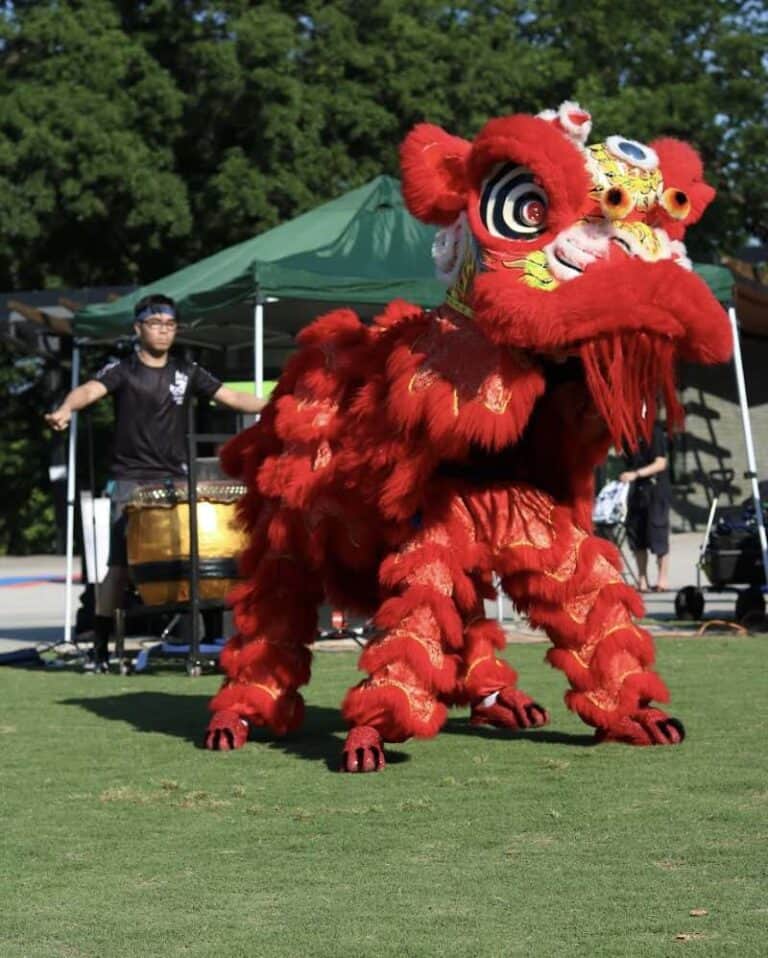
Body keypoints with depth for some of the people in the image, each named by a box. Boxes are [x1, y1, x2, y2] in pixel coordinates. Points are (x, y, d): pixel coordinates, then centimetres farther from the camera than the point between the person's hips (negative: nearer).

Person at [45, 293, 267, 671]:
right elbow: (90, 389, -18)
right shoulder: (122, 370, 1)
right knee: (120, 565, -8)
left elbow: (231, 397, 13)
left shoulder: (187, 373, 13)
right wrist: (65, 410, -41)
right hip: (130, 482, -3)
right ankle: (100, 648, -2)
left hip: (175, 482, 3)